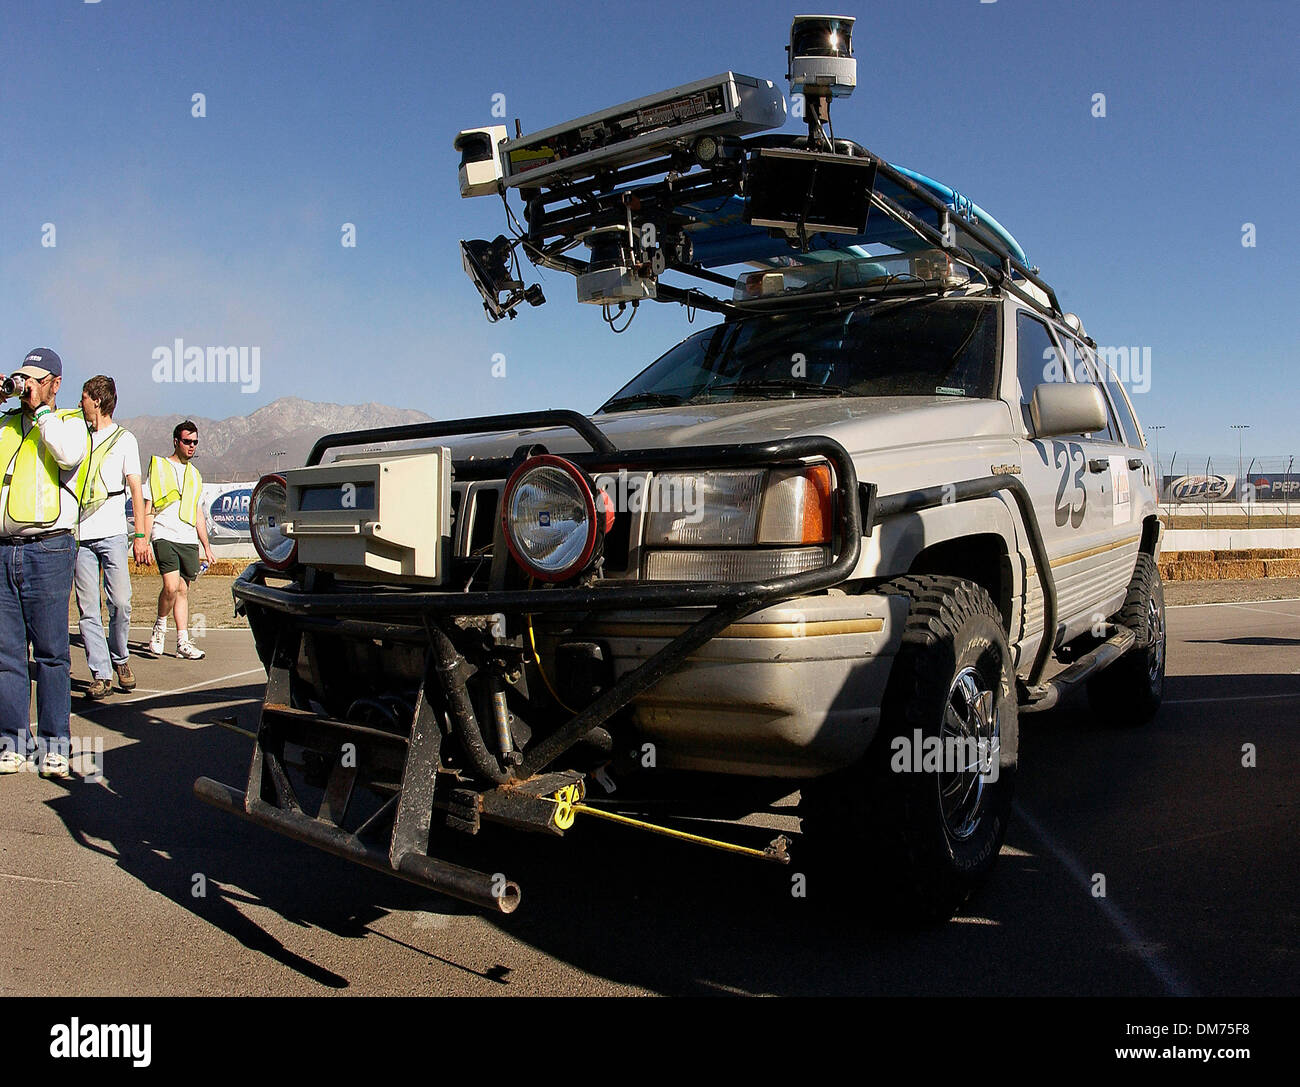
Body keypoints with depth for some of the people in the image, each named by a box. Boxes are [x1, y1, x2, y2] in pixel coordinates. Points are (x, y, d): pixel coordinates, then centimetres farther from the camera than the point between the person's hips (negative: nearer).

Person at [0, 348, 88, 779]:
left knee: (51, 652, 0)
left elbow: (70, 454, -15)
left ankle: (54, 745, 7)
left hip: (47, 549, -4)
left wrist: (41, 409, -6)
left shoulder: (68, 422, 7)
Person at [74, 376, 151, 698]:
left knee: (120, 602, -6)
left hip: (113, 534, -3)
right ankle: (101, 674, 2)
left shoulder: (124, 439, 8)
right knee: (88, 608, -2)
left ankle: (120, 659, 17)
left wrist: (140, 535, -6)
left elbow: (135, 489, 3)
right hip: (80, 535, 3)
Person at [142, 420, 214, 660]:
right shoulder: (159, 467, 3)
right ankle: (160, 627, 6)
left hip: (189, 540, 5)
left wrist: (206, 546, 20)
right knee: (171, 586, -18)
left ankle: (183, 643, 7)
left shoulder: (195, 475, 20)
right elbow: (148, 509, 0)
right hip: (165, 536, -5)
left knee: (183, 591, 5)